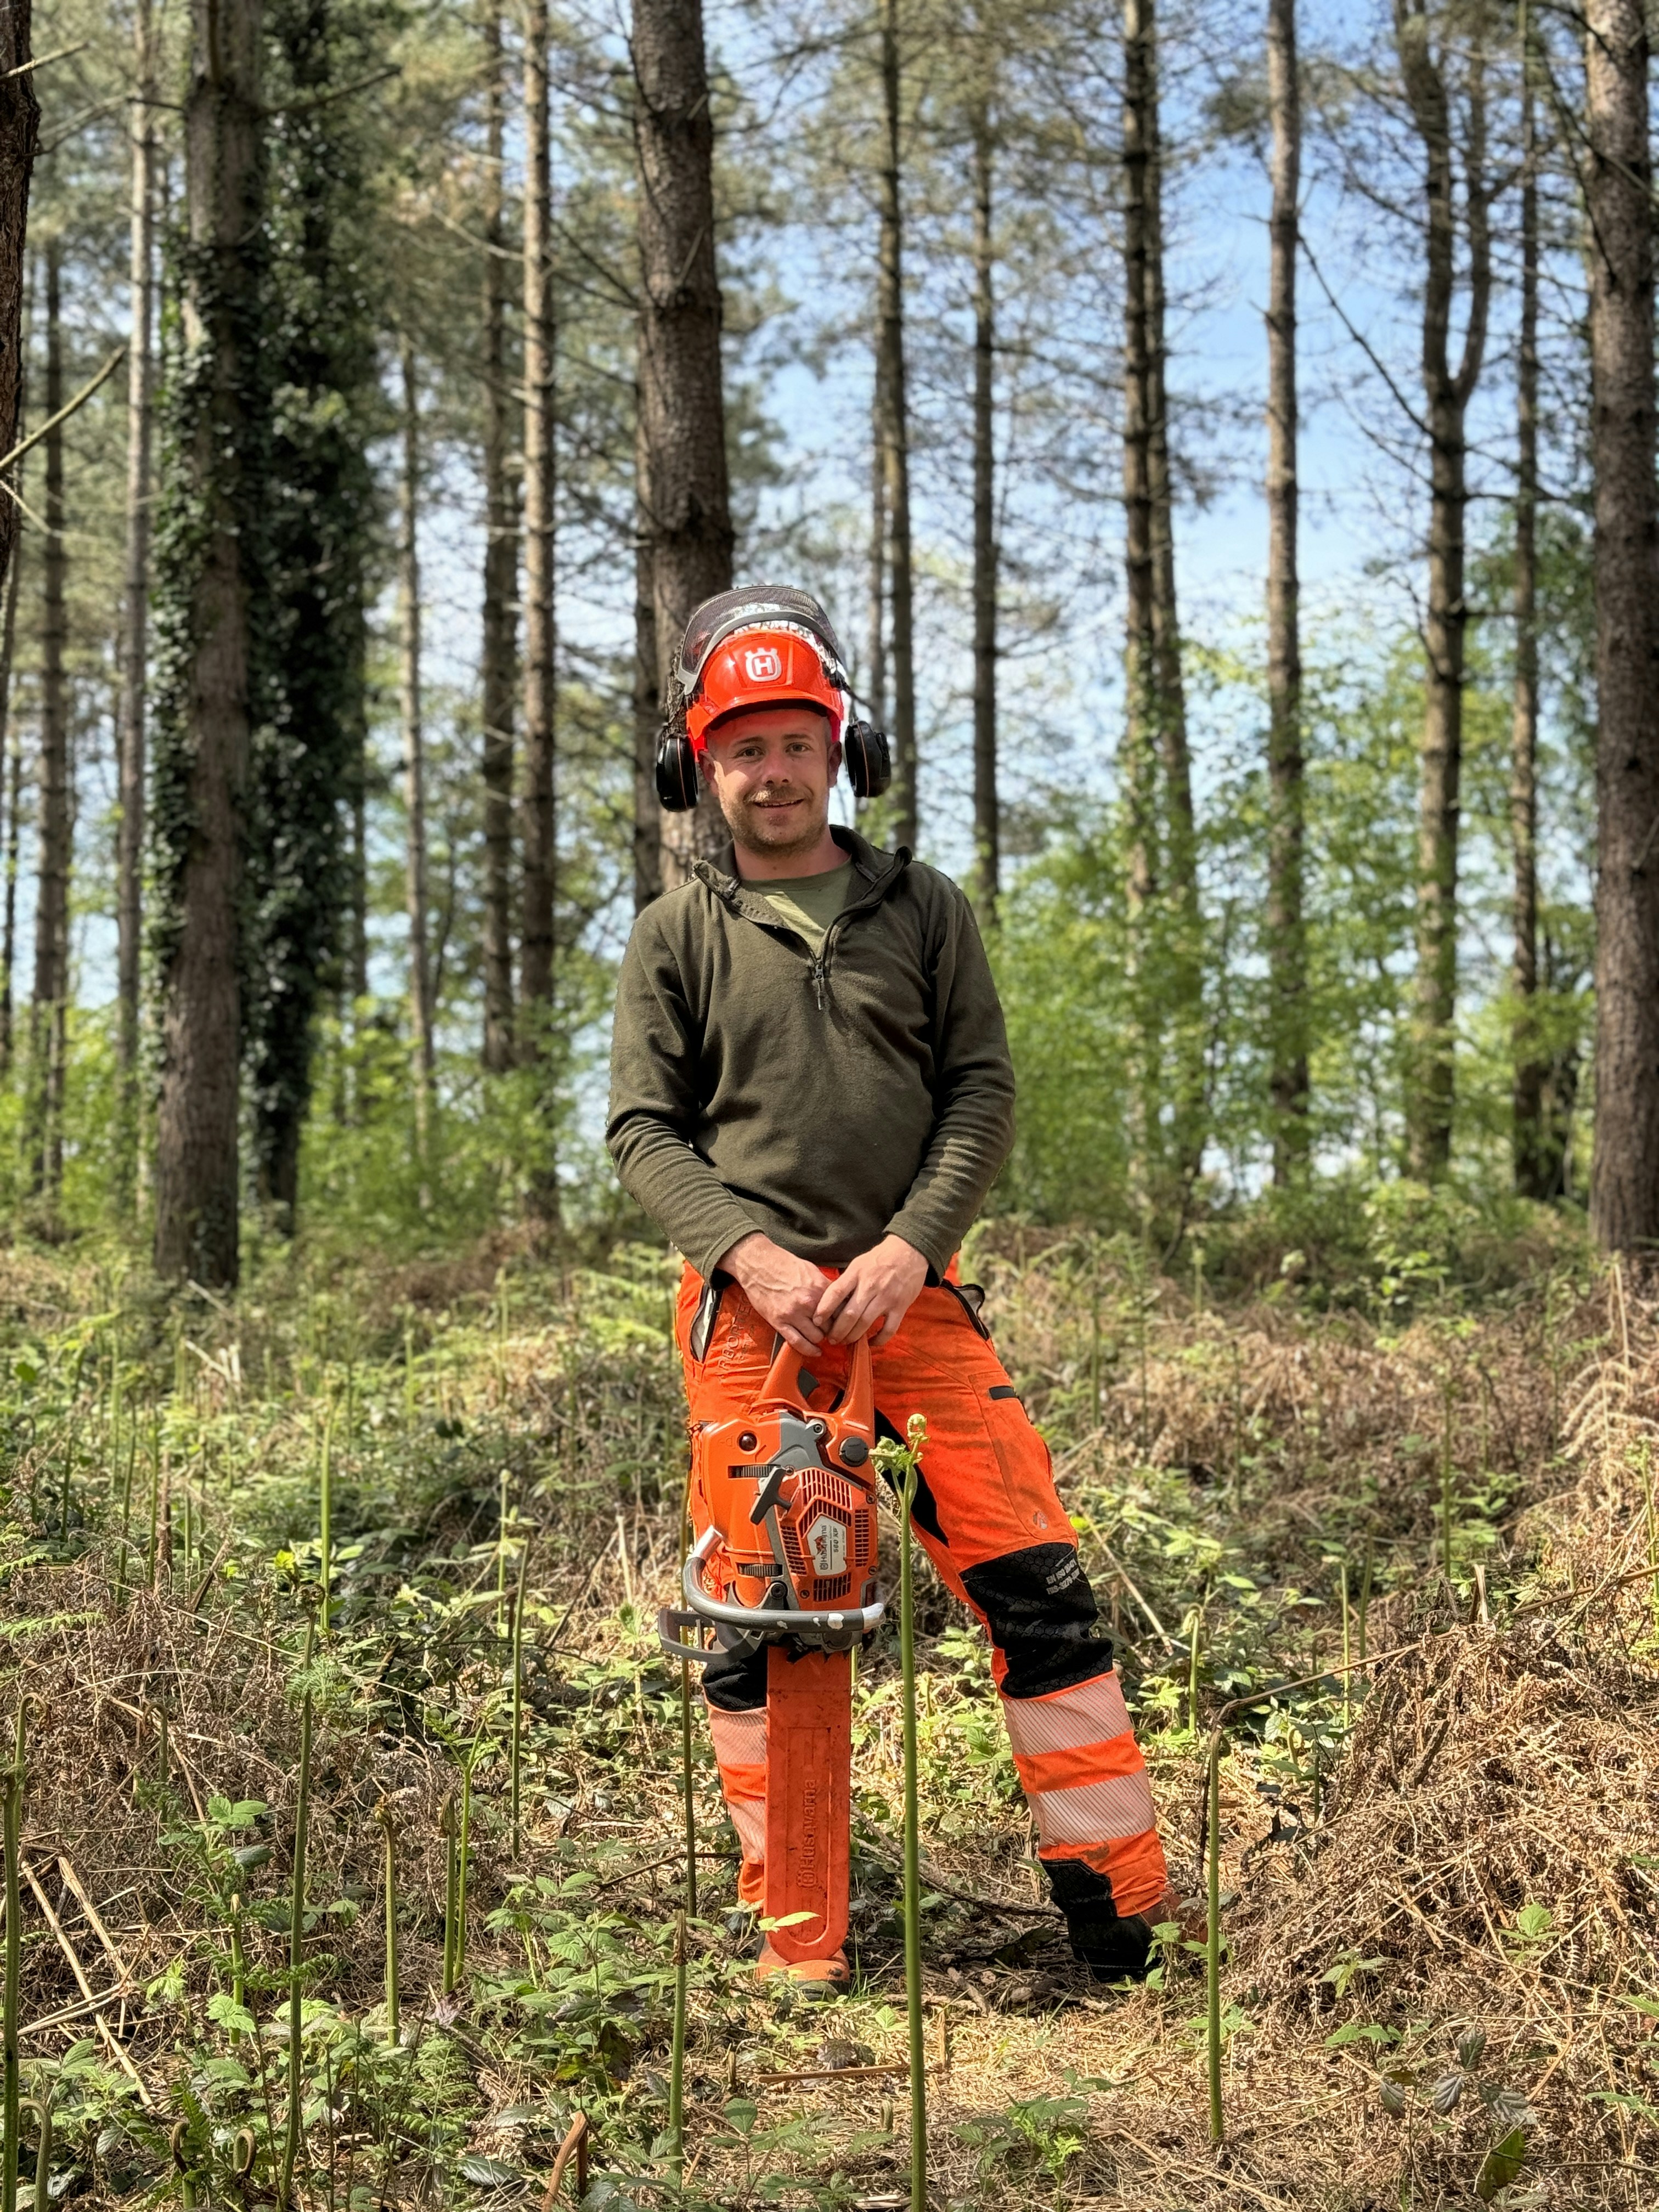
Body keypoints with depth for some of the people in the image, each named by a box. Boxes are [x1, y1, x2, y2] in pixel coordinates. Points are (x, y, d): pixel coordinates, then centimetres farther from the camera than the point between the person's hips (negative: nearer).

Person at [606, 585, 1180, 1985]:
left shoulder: (924, 911, 11)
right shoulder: (678, 937, 8)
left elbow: (984, 1093, 6)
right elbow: (643, 1128, 4)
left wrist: (906, 1247, -9)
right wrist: (751, 1252, -12)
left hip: (912, 1295, 1)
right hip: (751, 1308, -1)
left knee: (1035, 1580, -5)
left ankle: (1118, 1892, 4)